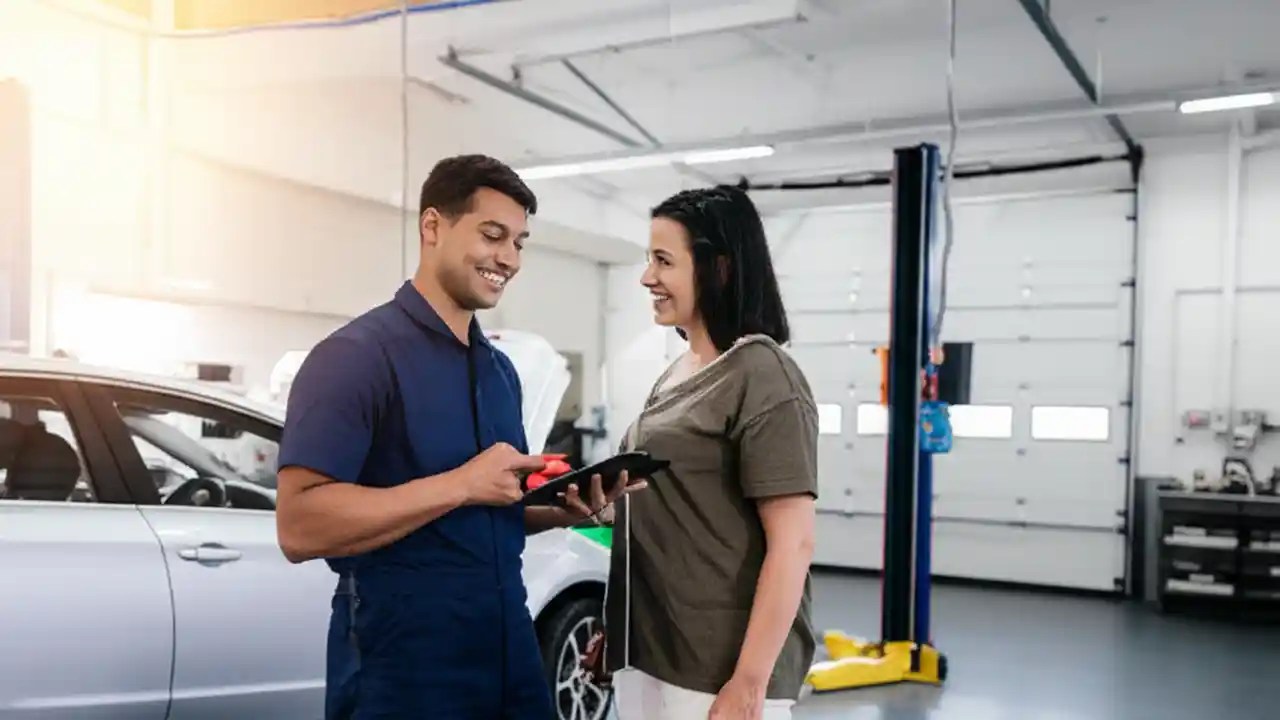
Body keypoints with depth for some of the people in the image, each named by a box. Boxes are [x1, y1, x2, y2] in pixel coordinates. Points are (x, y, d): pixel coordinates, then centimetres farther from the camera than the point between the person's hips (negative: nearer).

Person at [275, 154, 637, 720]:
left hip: (511, 653, 8)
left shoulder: (501, 369, 12)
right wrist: (461, 485, -22)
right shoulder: (356, 355, -13)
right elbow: (299, 525, -22)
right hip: (400, 669, -7)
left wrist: (562, 511, 0)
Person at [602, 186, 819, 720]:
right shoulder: (678, 374, 11)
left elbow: (793, 545, -18)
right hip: (647, 656, 8)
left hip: (715, 672, -8)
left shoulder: (762, 378, -14)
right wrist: (616, 633, 17)